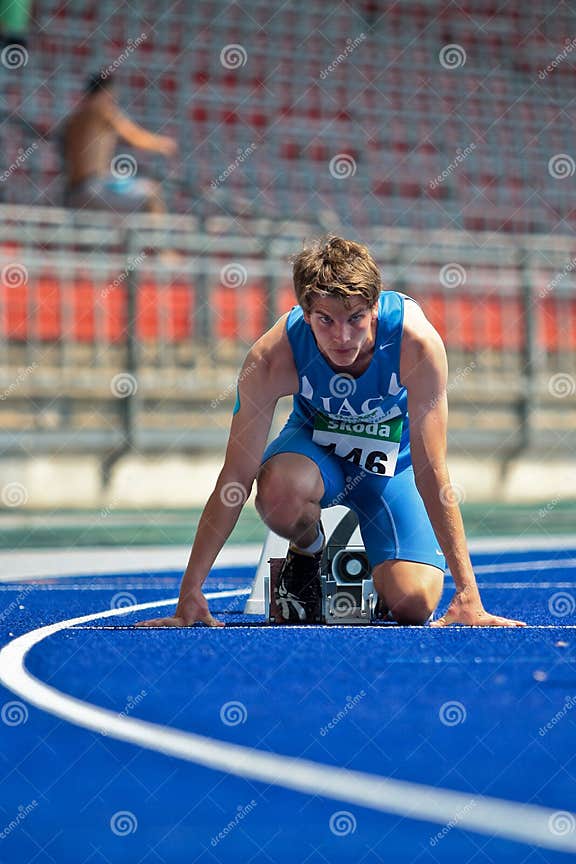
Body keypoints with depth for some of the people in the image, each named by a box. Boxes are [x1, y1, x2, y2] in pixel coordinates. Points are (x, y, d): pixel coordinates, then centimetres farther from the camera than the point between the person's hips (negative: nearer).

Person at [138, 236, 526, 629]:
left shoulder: (417, 341, -33)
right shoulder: (272, 357, -31)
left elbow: (432, 472, -30)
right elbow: (236, 476, -26)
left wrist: (467, 594, -33)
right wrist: (190, 593, -28)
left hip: (393, 457, 0)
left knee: (414, 604, -21)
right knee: (278, 489, -37)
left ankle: (380, 566, 18)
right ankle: (307, 554, 0)